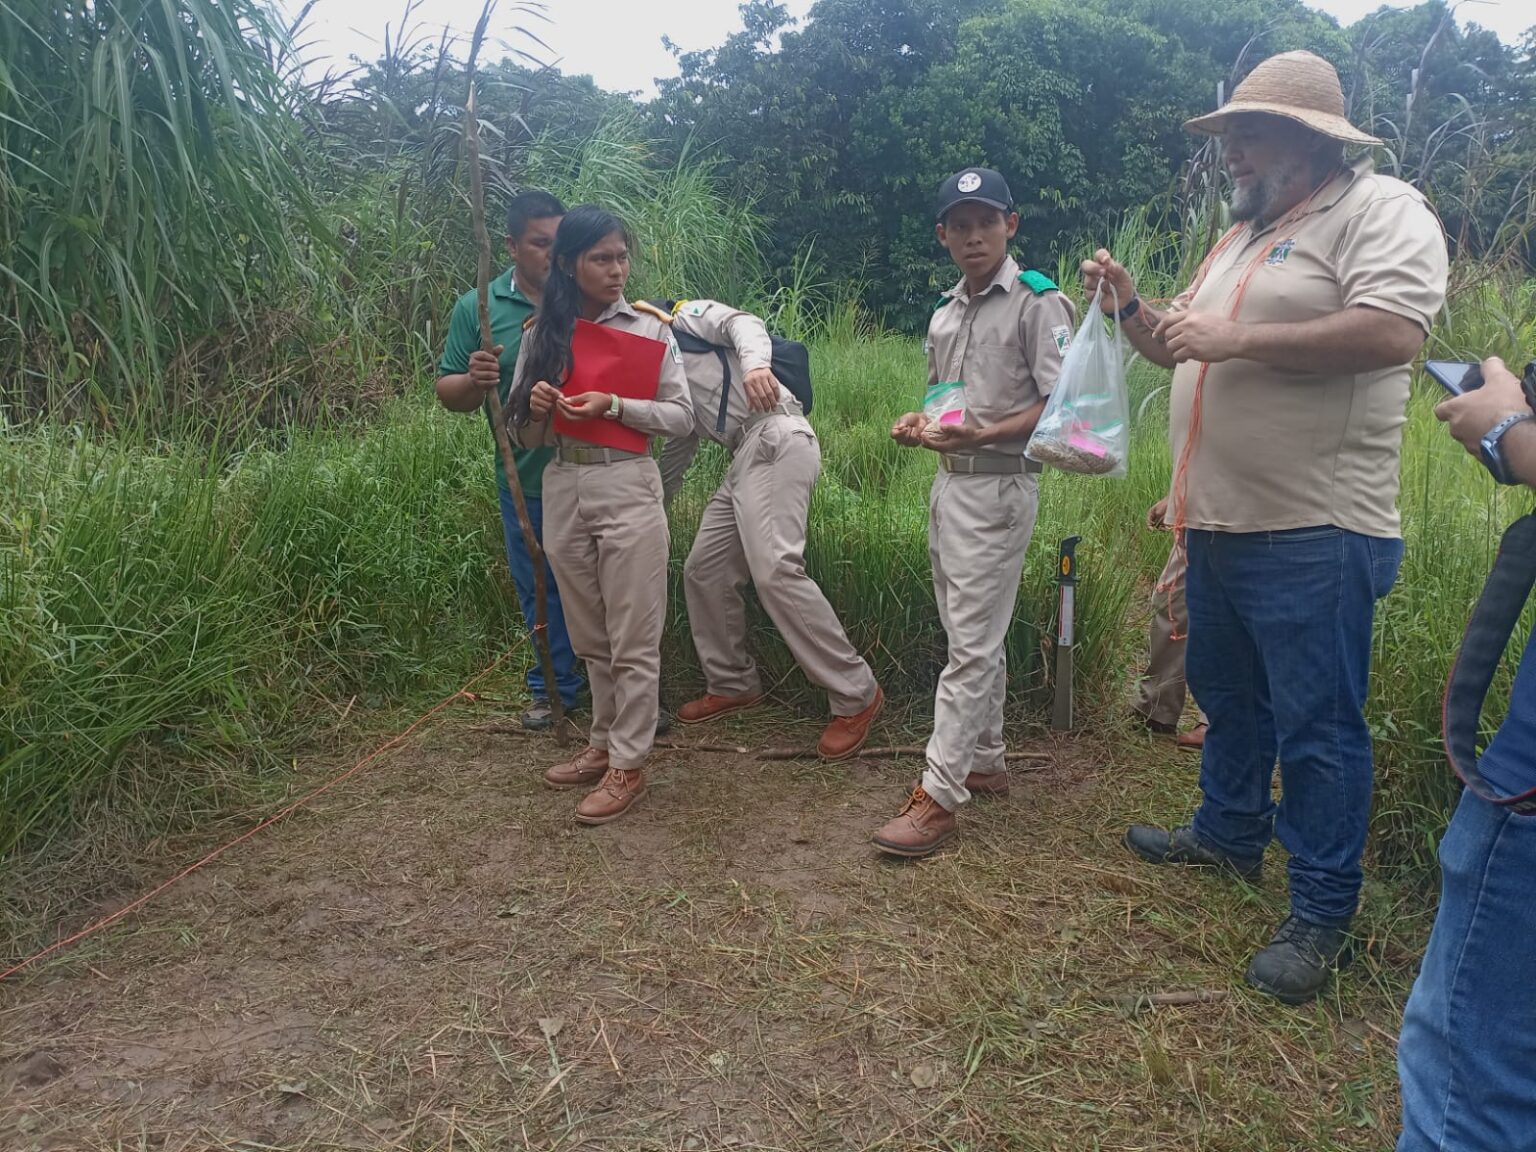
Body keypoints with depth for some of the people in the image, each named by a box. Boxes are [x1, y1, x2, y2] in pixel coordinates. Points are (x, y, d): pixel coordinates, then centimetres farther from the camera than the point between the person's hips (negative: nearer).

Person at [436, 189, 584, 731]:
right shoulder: (477, 308, 0)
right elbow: (448, 393, 2)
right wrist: (473, 381, -20)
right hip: (527, 480, 1)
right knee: (540, 587, 15)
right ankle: (555, 685, 34)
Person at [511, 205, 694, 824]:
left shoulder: (648, 328, -1)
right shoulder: (541, 333, 6)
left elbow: (682, 416, -2)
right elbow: (528, 436, 10)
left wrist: (613, 406, -16)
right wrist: (536, 406, -12)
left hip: (627, 489, -4)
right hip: (563, 491, 4)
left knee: (633, 641, 1)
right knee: (591, 638, 15)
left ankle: (627, 766, 11)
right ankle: (602, 745, 30)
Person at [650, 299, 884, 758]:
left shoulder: (688, 317, 10)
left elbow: (742, 323, -11)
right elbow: (675, 456, 34)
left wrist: (754, 363, -32)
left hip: (776, 437, -9)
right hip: (747, 458, 9)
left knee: (775, 569, -21)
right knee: (704, 570, 9)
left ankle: (856, 694, -15)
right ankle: (733, 685, 23)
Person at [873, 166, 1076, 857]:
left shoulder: (1038, 302, -8)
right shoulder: (944, 313, 16)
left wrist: (985, 434, -27)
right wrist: (918, 424, 4)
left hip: (998, 486, -8)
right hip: (947, 483, 9)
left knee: (971, 643, -8)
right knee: (970, 636, 15)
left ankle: (939, 794, -5)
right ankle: (985, 762, 27)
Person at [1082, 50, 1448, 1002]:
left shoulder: (1380, 210, -8)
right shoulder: (1243, 237, 19)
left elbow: (1392, 331, -25)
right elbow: (1181, 351, 26)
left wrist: (1235, 337, -20)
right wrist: (1130, 307, 7)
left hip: (1315, 537, -9)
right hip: (1221, 524, 9)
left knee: (1317, 727, -1)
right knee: (1228, 696, 21)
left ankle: (1323, 916, 12)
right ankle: (1230, 833, 40)